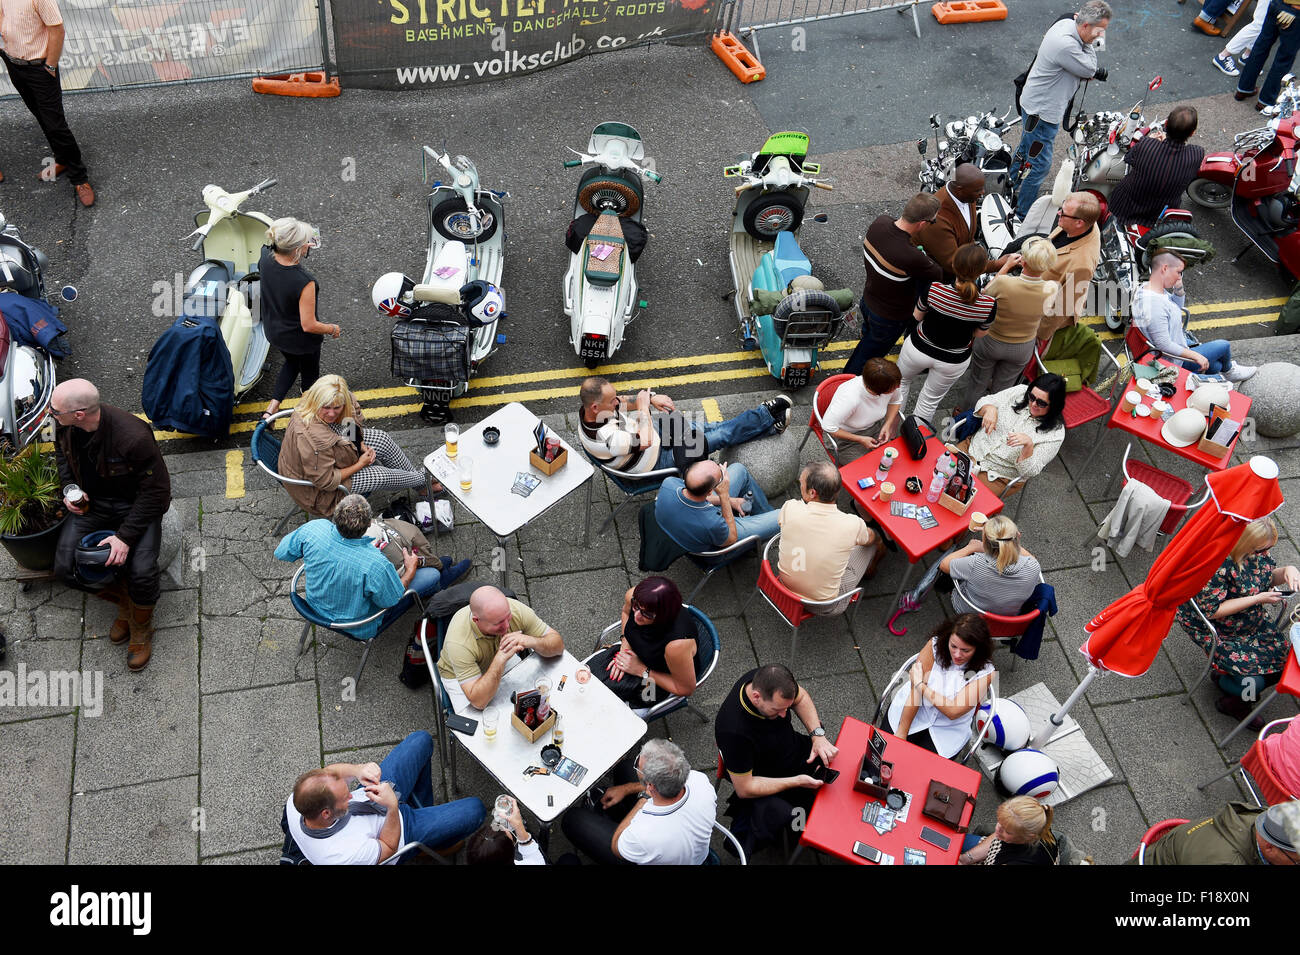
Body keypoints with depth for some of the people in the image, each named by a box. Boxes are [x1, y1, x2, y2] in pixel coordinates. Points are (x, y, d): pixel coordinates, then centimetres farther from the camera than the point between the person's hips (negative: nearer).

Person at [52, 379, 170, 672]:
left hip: (136, 505, -6)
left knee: (141, 573, -26)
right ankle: (124, 604, 15)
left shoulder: (134, 437, -33)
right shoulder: (66, 426, -13)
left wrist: (125, 535, -26)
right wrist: (68, 488, -1)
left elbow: (156, 491, -22)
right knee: (65, 566, -12)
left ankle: (141, 630, 7)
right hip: (92, 503, 6)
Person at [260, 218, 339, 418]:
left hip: (273, 332, 6)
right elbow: (308, 325, -32)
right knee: (310, 376, 25)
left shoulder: (265, 258, -21)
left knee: (292, 362, 36)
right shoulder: (305, 282, -39)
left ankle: (271, 408, 34)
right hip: (300, 340, -6)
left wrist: (303, 248, 4)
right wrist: (333, 330, -12)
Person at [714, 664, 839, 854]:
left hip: (795, 750, 7)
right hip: (763, 781, -7)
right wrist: (796, 781, -28)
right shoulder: (734, 731, -37)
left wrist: (818, 734, -11)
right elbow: (744, 788, -26)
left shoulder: (771, 681, -21)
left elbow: (800, 697, 3)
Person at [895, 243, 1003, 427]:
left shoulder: (933, 290, -31)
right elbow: (980, 334, -8)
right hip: (954, 360, 1)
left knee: (901, 382, 30)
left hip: (919, 349, -1)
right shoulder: (989, 304, -29)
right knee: (930, 401, 24)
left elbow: (918, 316, -10)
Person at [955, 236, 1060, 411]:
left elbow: (983, 294, -13)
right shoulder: (1052, 290, -29)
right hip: (1022, 349, 2)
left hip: (989, 342, -2)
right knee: (1002, 388, 27)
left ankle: (960, 410, 51)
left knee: (976, 383, 26)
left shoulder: (1003, 283, -37)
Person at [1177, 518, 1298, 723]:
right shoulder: (1218, 564, -33)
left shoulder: (1259, 549, -9)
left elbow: (1268, 576, 11)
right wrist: (1258, 599, -26)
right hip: (1215, 629, -8)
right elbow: (1212, 610, -28)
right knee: (1253, 681, -18)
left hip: (1255, 624, 8)